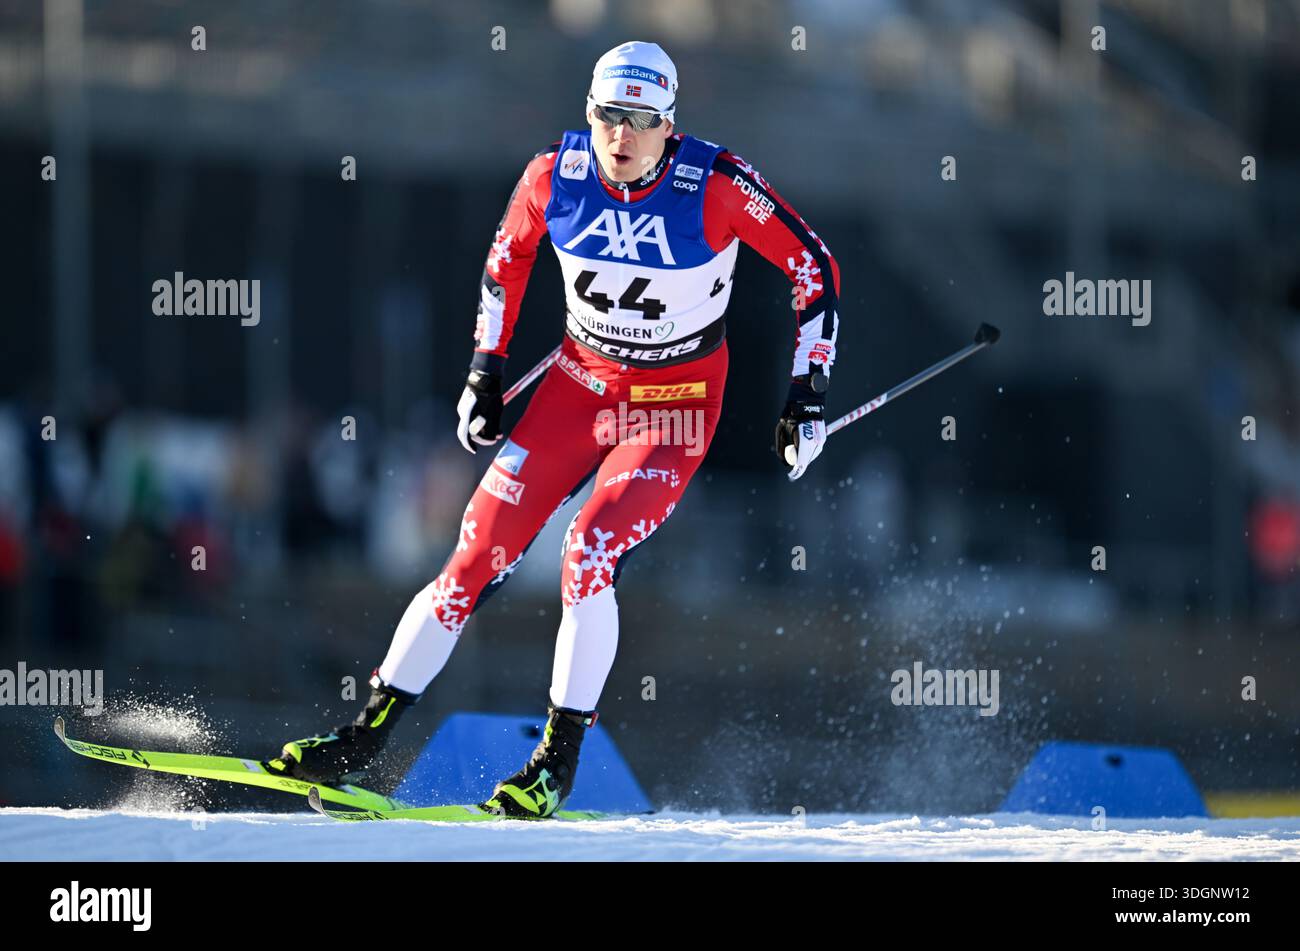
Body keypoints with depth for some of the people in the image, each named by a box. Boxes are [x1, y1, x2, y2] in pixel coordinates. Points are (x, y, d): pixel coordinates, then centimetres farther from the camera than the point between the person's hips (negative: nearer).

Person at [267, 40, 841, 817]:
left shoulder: (717, 186, -23)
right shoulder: (557, 175, -13)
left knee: (591, 553, -24)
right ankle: (367, 735, 4)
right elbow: (507, 260, 8)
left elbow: (816, 268, -13)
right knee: (481, 554, -4)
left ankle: (559, 761, -11)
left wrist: (809, 398, -14)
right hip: (580, 381, 3)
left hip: (676, 404, -3)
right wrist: (486, 373, 7)